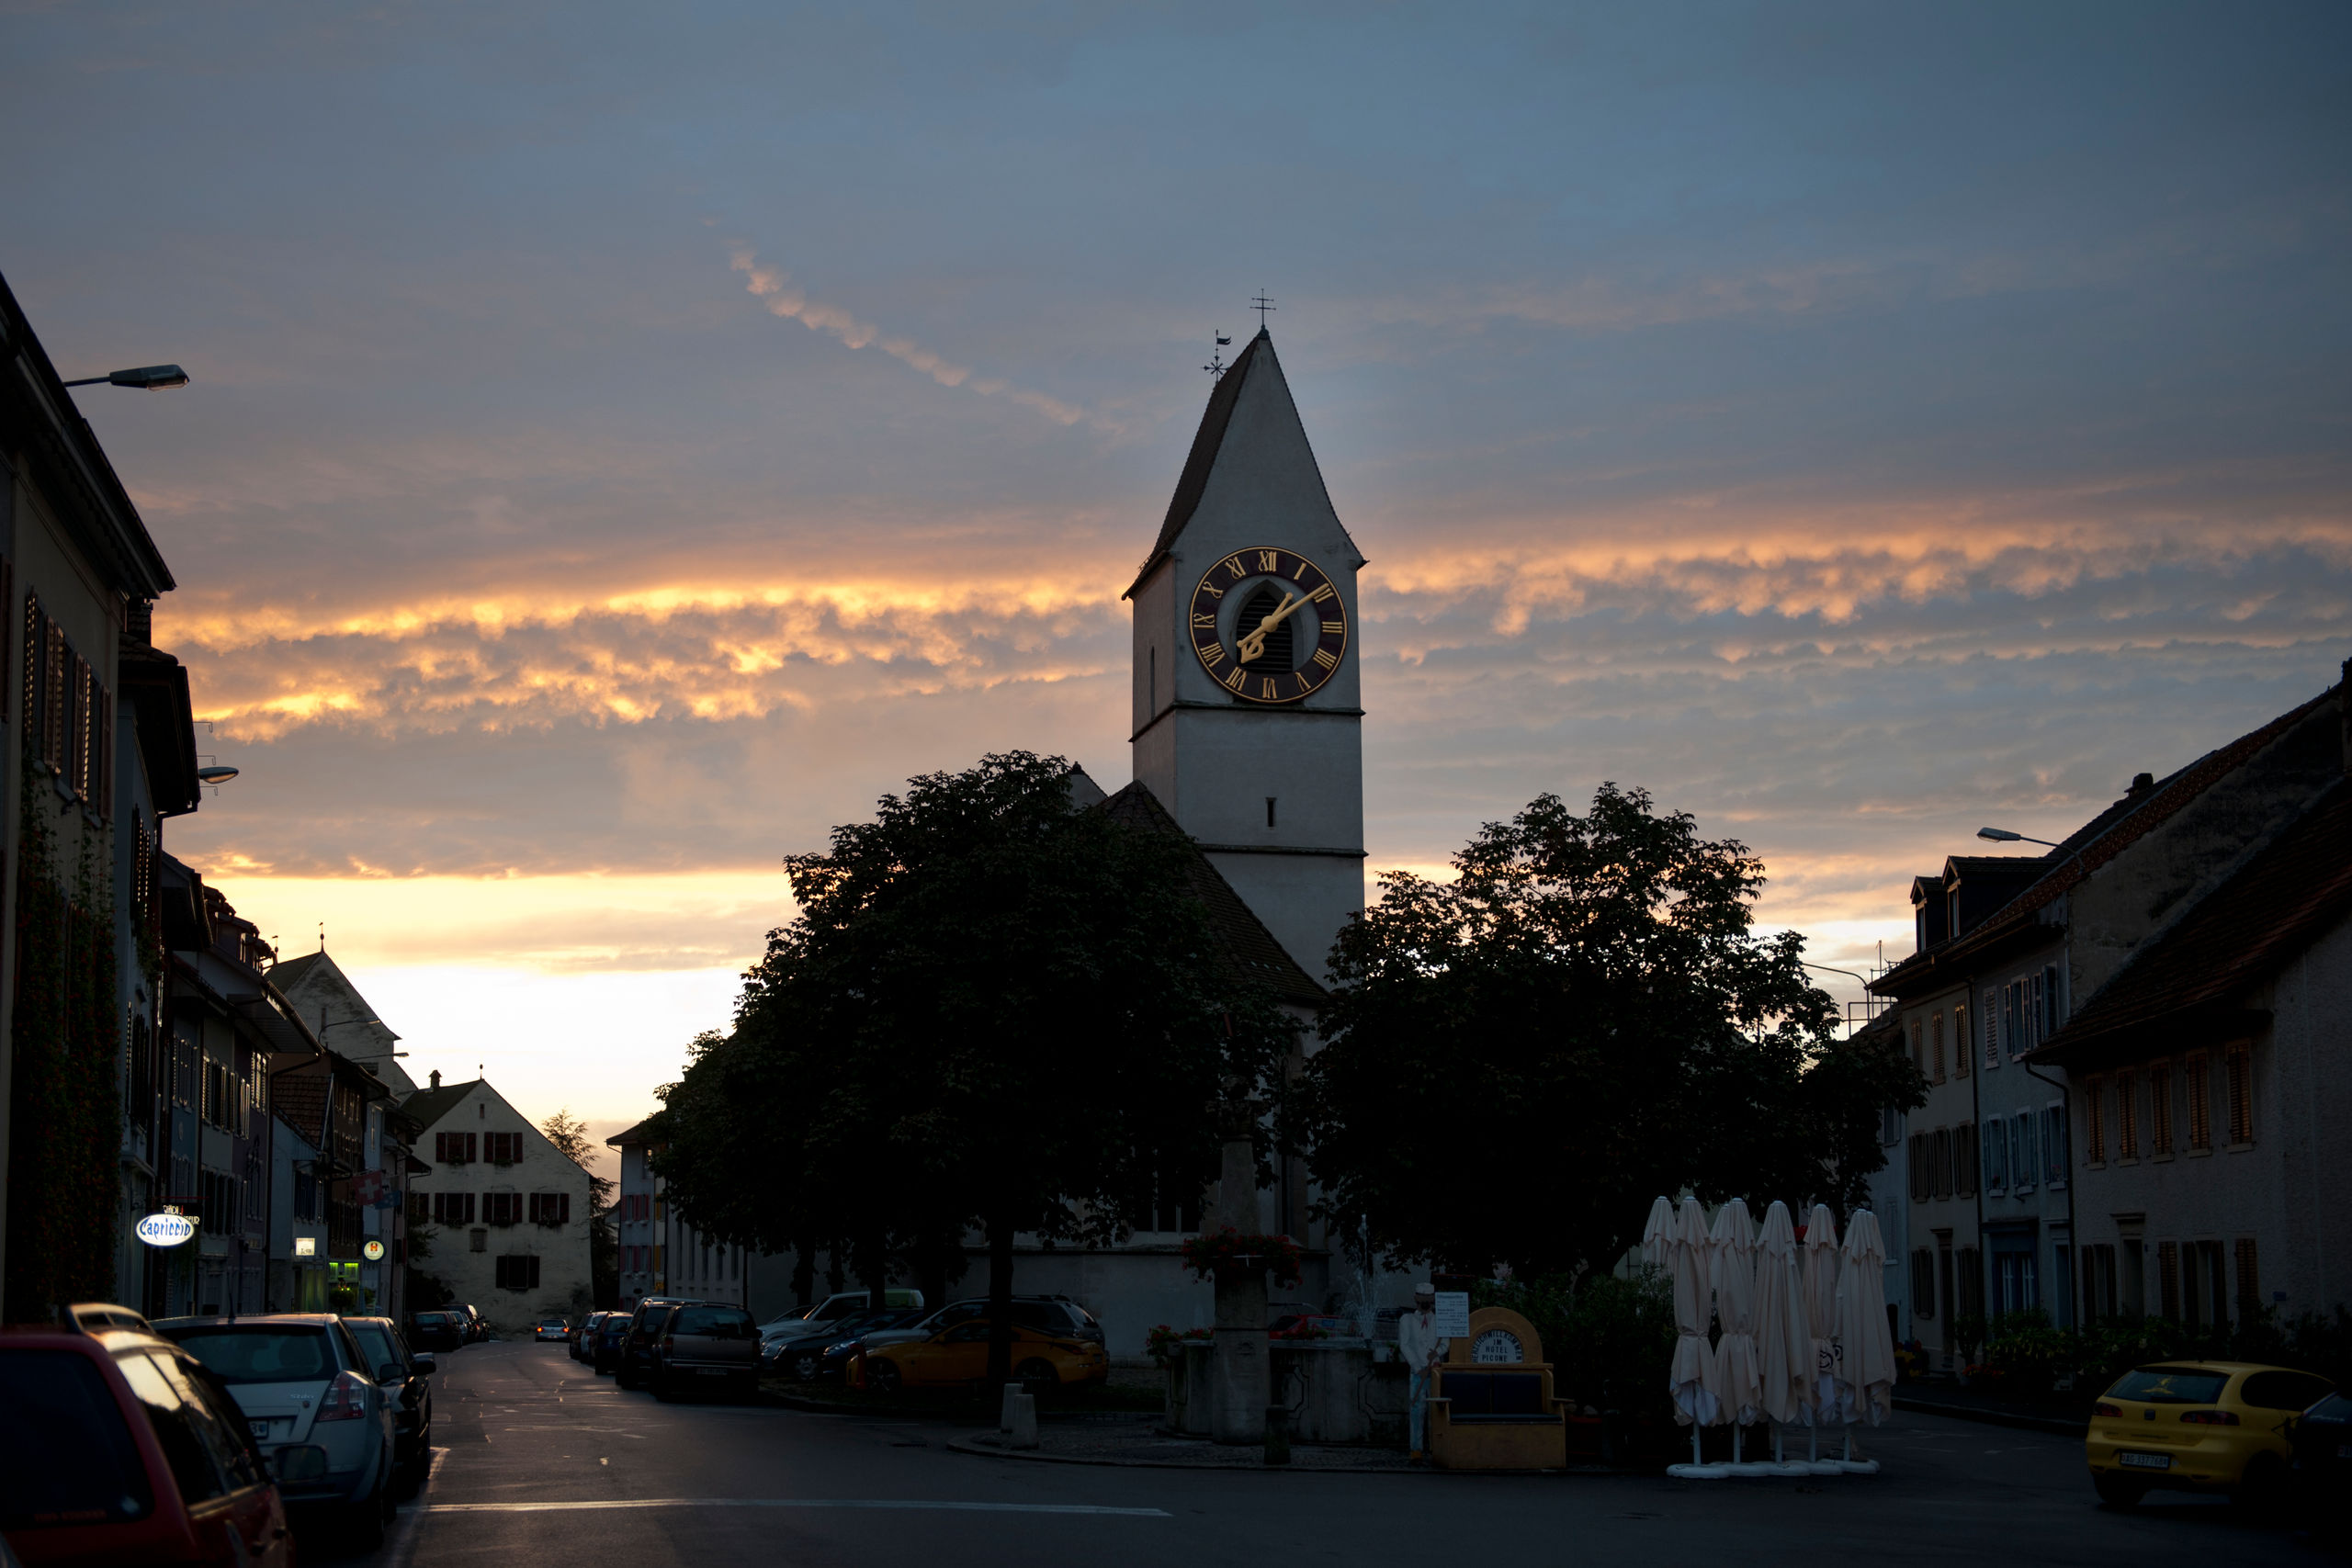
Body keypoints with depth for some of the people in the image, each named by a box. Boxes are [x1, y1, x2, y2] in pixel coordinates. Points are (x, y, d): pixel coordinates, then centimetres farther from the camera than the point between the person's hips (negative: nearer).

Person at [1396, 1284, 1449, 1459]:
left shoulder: (1440, 1320, 14)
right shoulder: (1407, 1320, 10)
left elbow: (1445, 1343, 6)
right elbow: (1404, 1345, 2)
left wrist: (1436, 1353, -17)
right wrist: (1418, 1367, -7)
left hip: (1435, 1370, 1)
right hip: (1416, 1370, -1)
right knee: (1417, 1409, -7)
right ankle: (1417, 1448, -6)